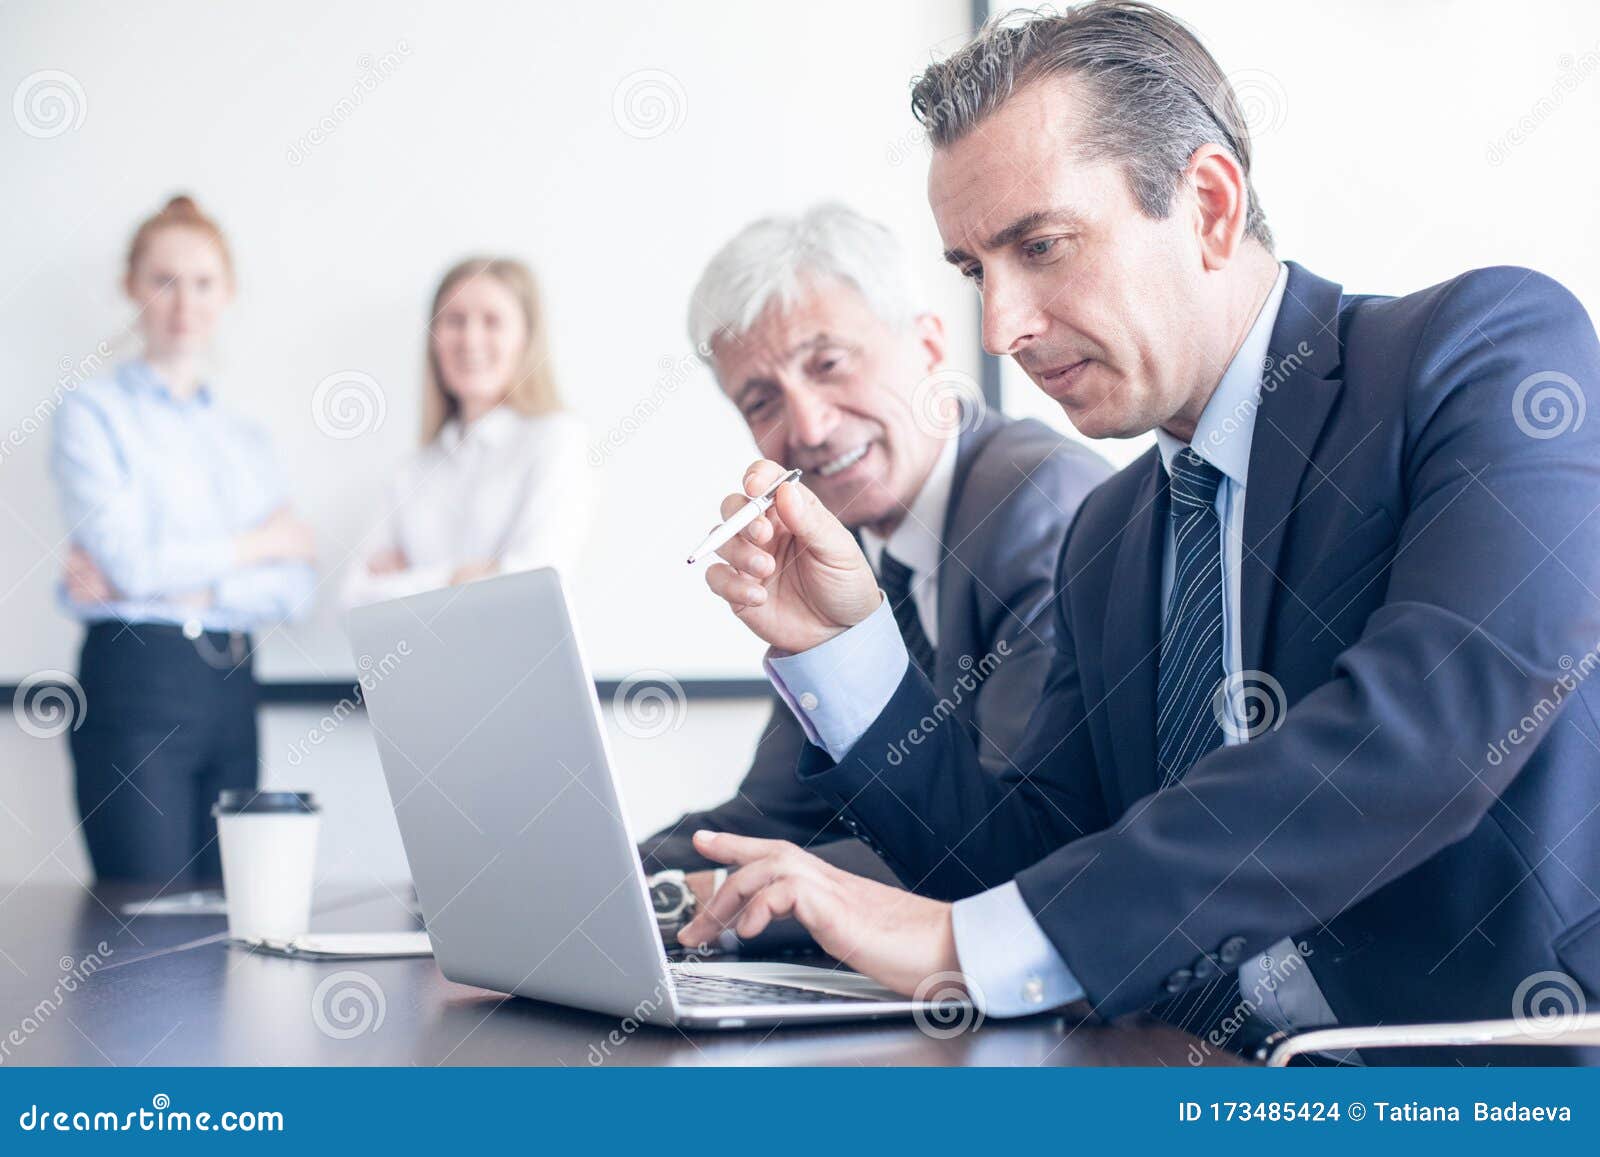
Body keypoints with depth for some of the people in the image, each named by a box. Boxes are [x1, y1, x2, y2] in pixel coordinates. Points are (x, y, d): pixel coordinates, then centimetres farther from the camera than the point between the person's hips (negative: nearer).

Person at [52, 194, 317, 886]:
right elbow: (129, 558, -13)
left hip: (231, 690, 5)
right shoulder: (93, 413, 2)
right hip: (136, 679, -5)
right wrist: (261, 543, 0)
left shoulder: (246, 439, 17)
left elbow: (294, 591, 5)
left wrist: (169, 584, -10)